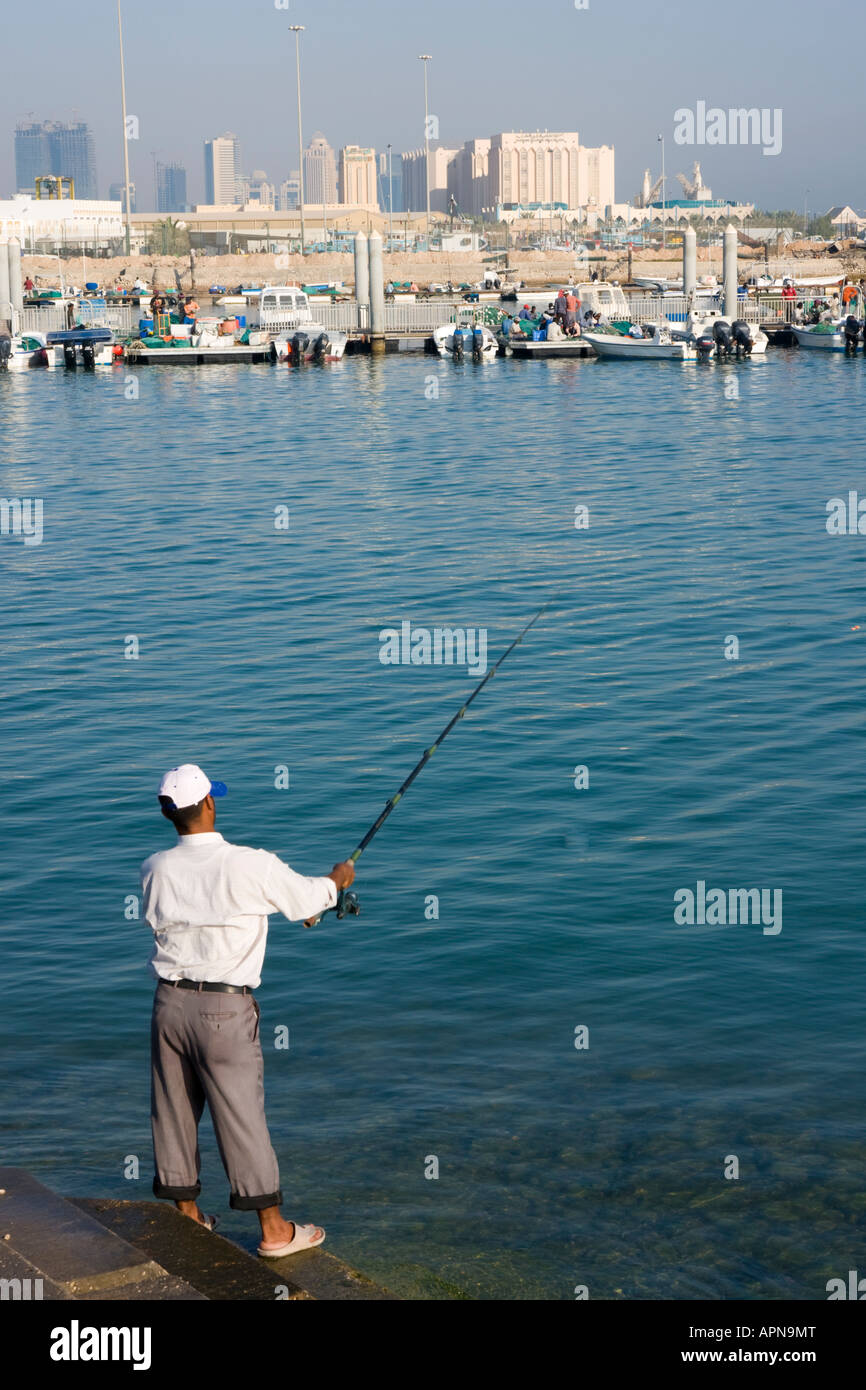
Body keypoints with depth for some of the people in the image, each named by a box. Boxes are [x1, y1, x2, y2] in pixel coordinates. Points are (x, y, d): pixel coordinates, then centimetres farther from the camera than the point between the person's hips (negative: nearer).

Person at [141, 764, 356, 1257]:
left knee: (174, 1111, 15)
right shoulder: (251, 866, -14)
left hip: (171, 1000, 4)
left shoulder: (156, 870, -1)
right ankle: (275, 1230, 12)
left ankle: (187, 1217, 28)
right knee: (243, 1115, 3)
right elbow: (308, 898, 0)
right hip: (224, 1009, -4)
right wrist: (338, 879, 25)